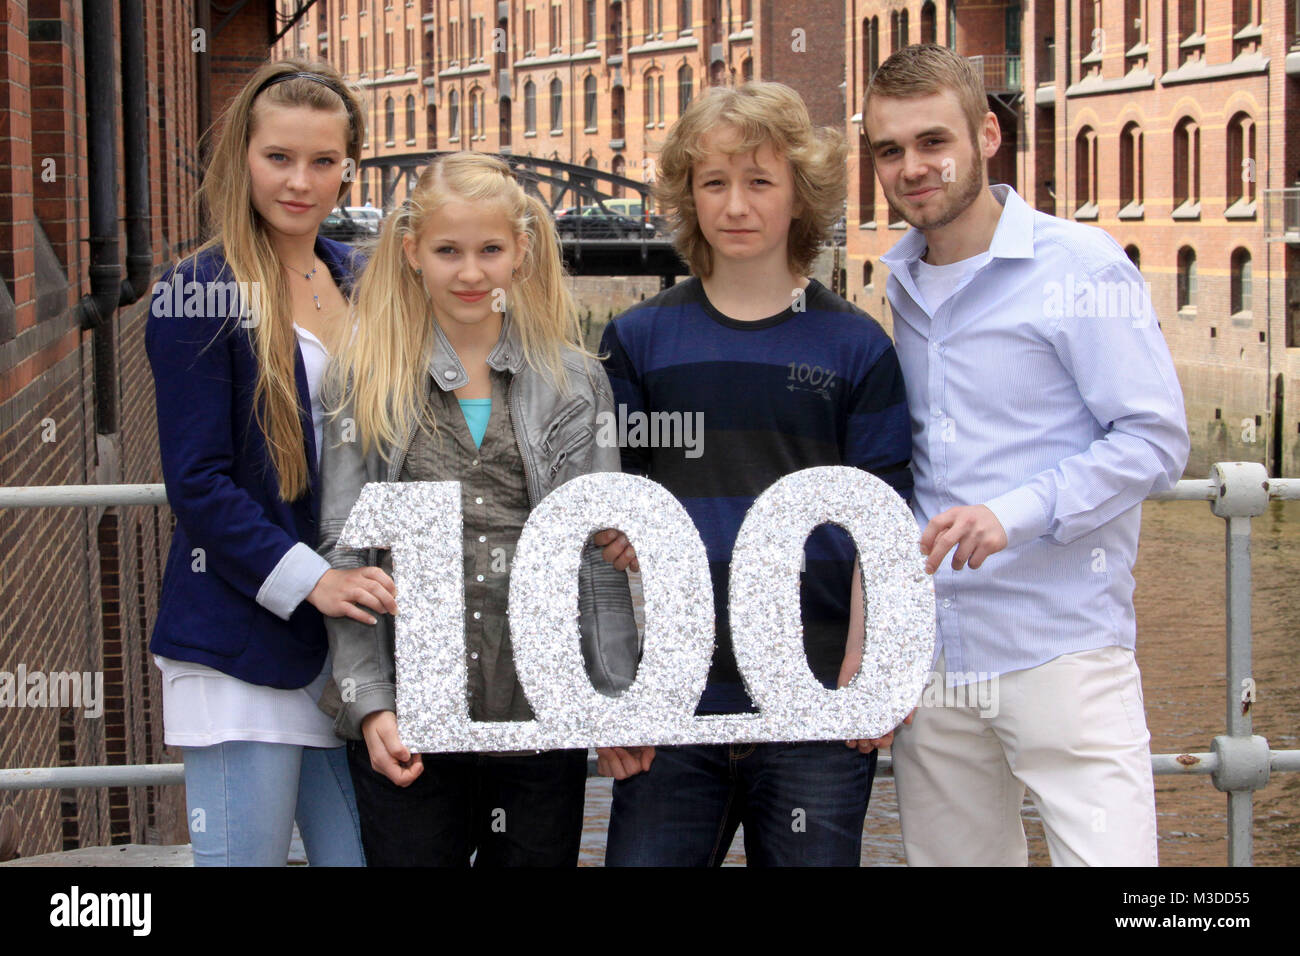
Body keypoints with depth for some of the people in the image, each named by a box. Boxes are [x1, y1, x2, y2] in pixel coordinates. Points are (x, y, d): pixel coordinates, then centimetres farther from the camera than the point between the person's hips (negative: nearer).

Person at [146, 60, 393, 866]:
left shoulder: (356, 283, 13)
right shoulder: (200, 293, -6)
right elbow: (197, 480, -11)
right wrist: (309, 580, -19)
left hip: (351, 631, 6)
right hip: (242, 640, -6)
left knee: (363, 848, 7)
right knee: (247, 851, -1)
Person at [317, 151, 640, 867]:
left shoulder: (574, 379, 8)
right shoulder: (368, 379, 5)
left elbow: (602, 554, 8)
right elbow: (342, 552, 2)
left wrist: (619, 701, 3)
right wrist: (369, 702, -6)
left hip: (543, 709, 1)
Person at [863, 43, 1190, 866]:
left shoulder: (1082, 267, -6)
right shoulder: (901, 283, 13)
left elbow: (1155, 440, -10)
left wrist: (1016, 514, -22)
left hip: (1061, 651, -6)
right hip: (931, 656, 6)